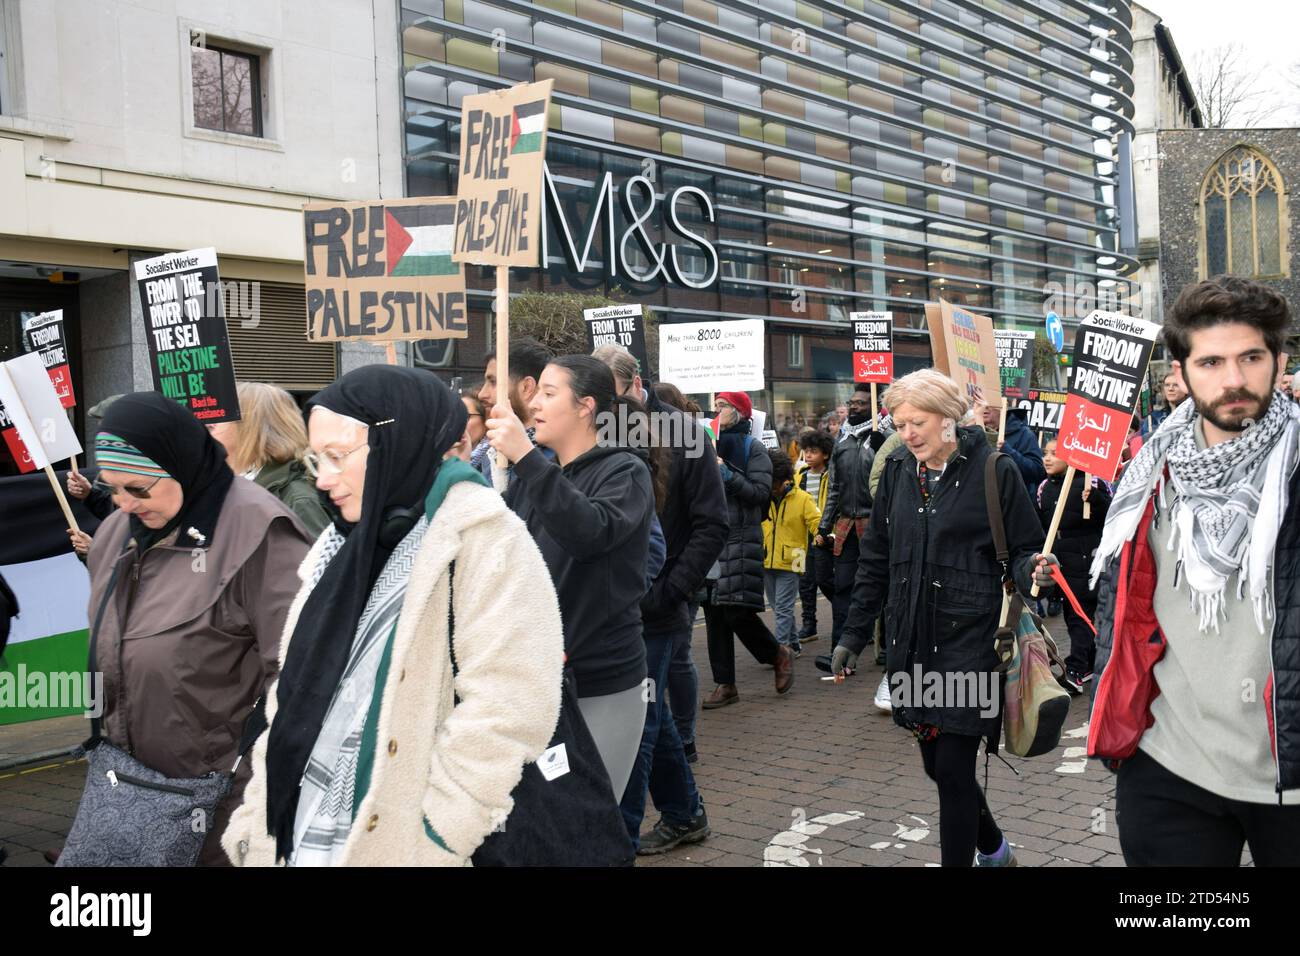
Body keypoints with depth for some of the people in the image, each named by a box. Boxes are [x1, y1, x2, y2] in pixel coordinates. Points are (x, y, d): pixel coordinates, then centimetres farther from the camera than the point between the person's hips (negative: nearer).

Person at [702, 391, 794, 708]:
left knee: (737, 612, -11)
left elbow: (761, 492, -9)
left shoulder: (752, 447, 0)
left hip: (739, 538, -6)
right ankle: (725, 684, 10)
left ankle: (778, 654, 15)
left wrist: (727, 474, -16)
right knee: (714, 613, 4)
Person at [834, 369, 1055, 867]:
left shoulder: (995, 471, -8)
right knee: (937, 765, 15)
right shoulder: (897, 471, 7)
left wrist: (1032, 567, -24)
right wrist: (853, 635, 12)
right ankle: (993, 849, 40)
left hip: (969, 642, -5)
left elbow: (1023, 549, 0)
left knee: (953, 769, -5)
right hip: (913, 646, 5)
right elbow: (876, 560, 12)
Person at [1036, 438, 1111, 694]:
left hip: (1085, 560, -7)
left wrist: (1094, 498, -32)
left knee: (1081, 613, -5)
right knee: (1070, 612, 13)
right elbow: (1041, 524, 18)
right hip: (1058, 560, 7)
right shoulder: (1045, 487, 10)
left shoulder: (1090, 482, -11)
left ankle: (1075, 673, -5)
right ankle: (1089, 664, 25)